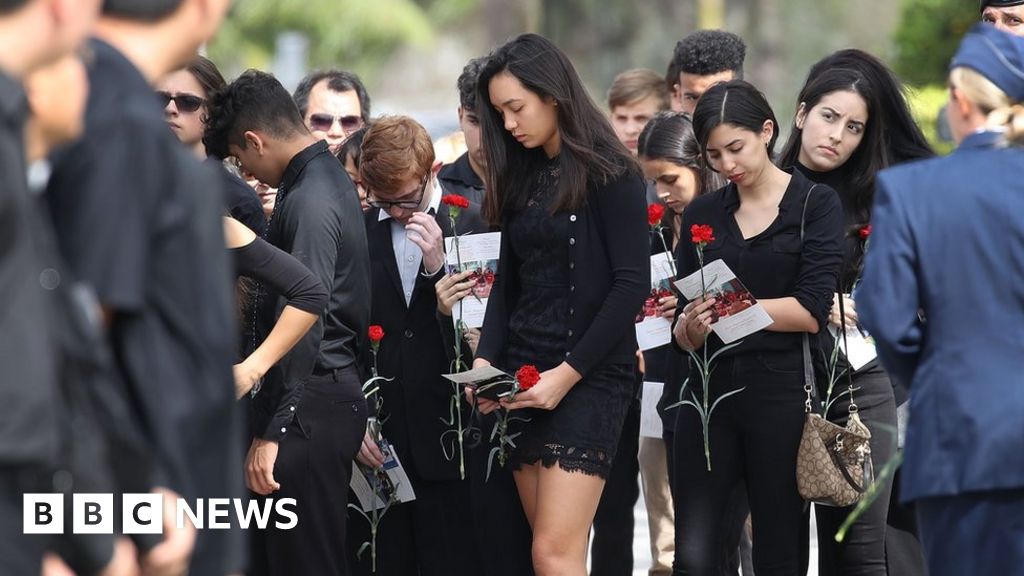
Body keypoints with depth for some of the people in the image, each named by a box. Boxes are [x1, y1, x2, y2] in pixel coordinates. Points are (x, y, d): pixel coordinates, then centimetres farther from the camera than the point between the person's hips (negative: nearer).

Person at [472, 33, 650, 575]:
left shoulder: (609, 174, -7)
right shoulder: (521, 176, 14)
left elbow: (631, 284, -12)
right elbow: (508, 282, 15)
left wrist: (569, 373, -17)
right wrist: (485, 359, -1)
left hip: (589, 377, -7)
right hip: (522, 371, 7)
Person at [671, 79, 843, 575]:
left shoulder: (815, 205, 1)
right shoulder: (702, 214, 12)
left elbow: (811, 312, -9)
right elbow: (684, 334, 10)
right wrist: (691, 325, -13)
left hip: (783, 398, -3)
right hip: (710, 393, 3)